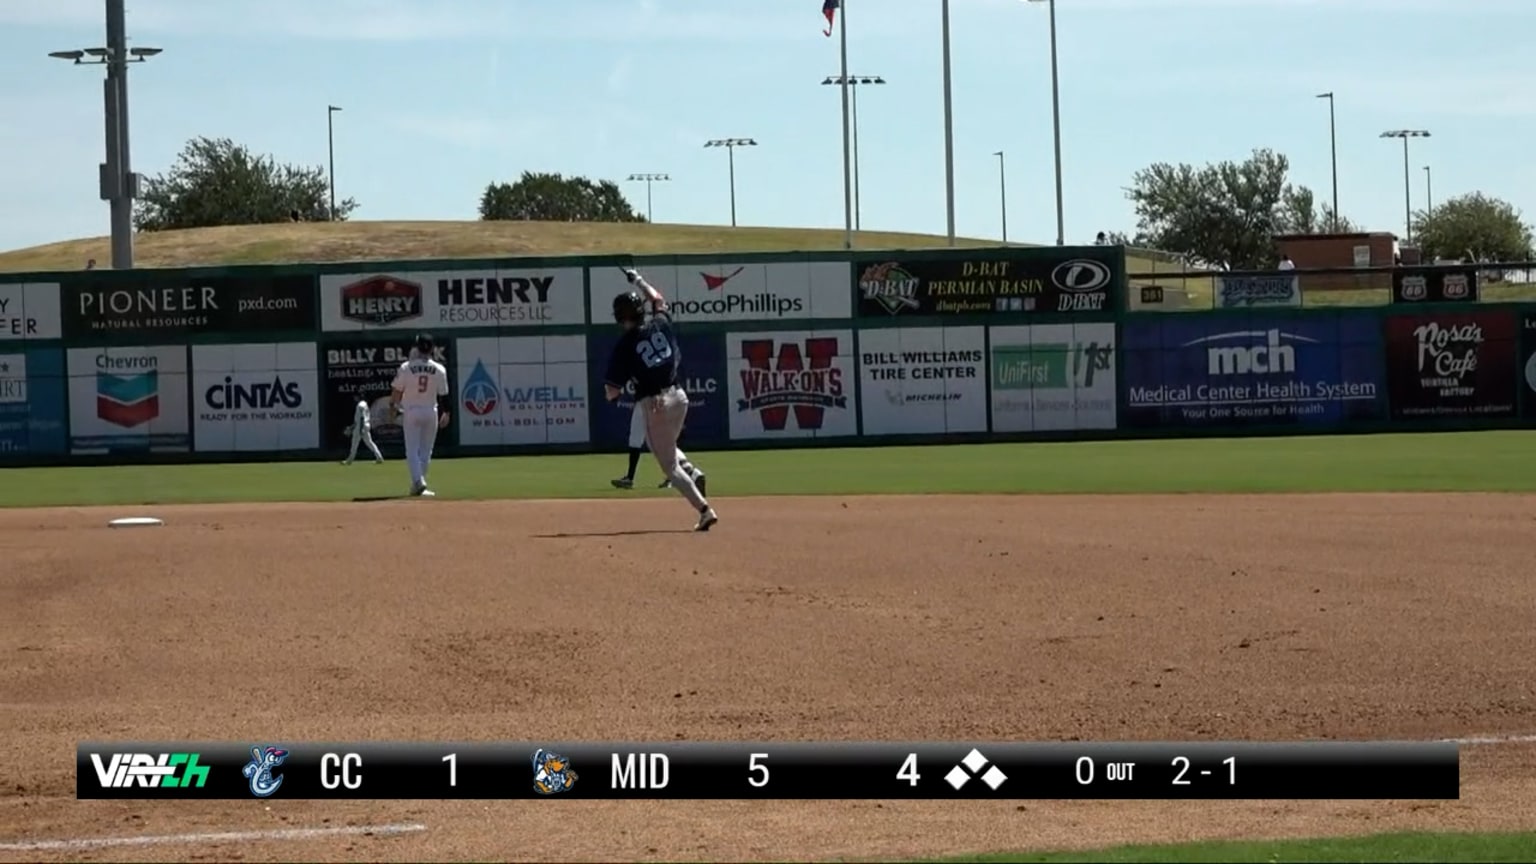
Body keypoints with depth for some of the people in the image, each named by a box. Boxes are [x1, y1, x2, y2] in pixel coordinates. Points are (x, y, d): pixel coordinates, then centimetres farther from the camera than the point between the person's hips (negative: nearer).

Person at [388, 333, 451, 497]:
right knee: (425, 451, 13)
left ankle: (418, 482, -16)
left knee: (412, 450, 2)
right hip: (430, 412, 1)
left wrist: (392, 406, 13)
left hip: (411, 412, -1)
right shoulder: (439, 369, -6)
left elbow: (397, 391, -4)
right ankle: (418, 484, 15)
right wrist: (445, 413, 12)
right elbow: (443, 395, -1)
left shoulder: (406, 367, -10)